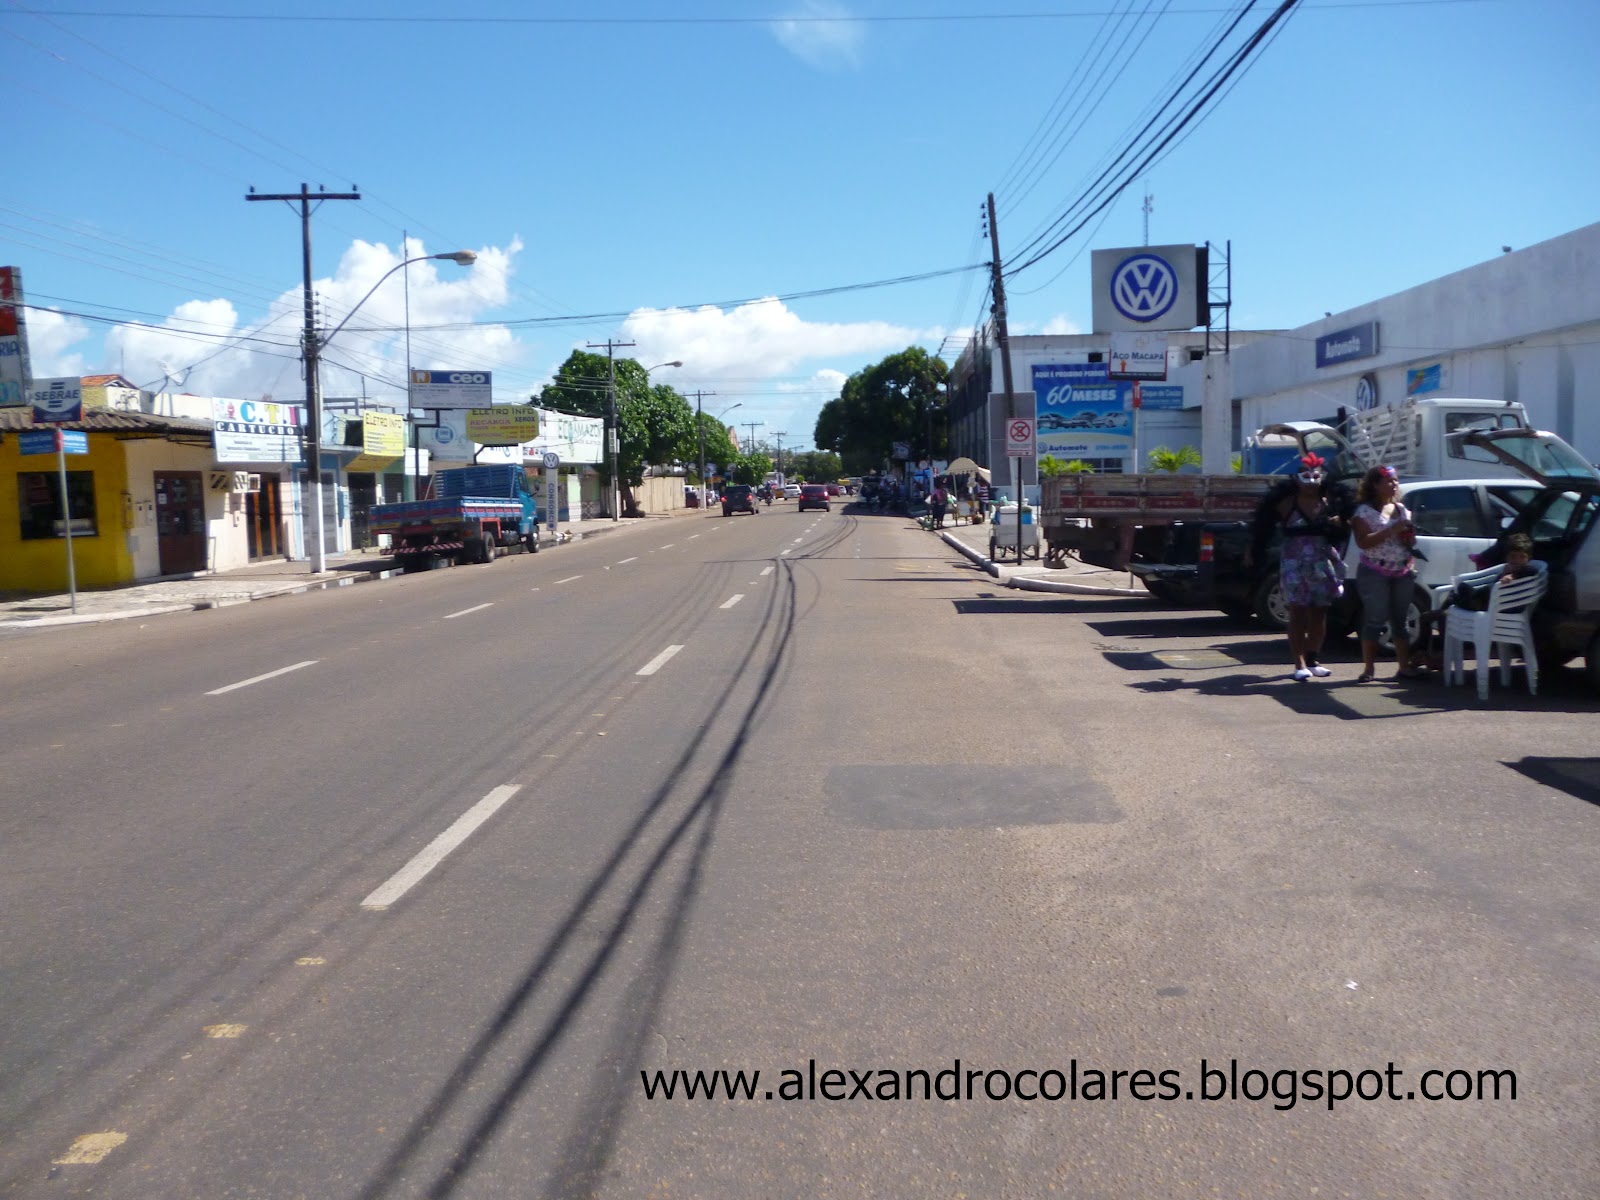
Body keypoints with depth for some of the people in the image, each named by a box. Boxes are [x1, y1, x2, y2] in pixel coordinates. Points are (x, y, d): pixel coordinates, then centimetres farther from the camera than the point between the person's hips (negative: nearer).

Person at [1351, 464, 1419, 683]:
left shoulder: (1402, 509, 13)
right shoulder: (1365, 511, -6)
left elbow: (1410, 541, 20)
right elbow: (1362, 542, -19)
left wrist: (1409, 534, -3)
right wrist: (1392, 530, -21)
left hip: (1403, 572, 6)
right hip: (1375, 573, -6)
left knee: (1400, 620, 7)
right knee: (1375, 620, -7)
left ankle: (1404, 666, 10)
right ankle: (1368, 668, -3)